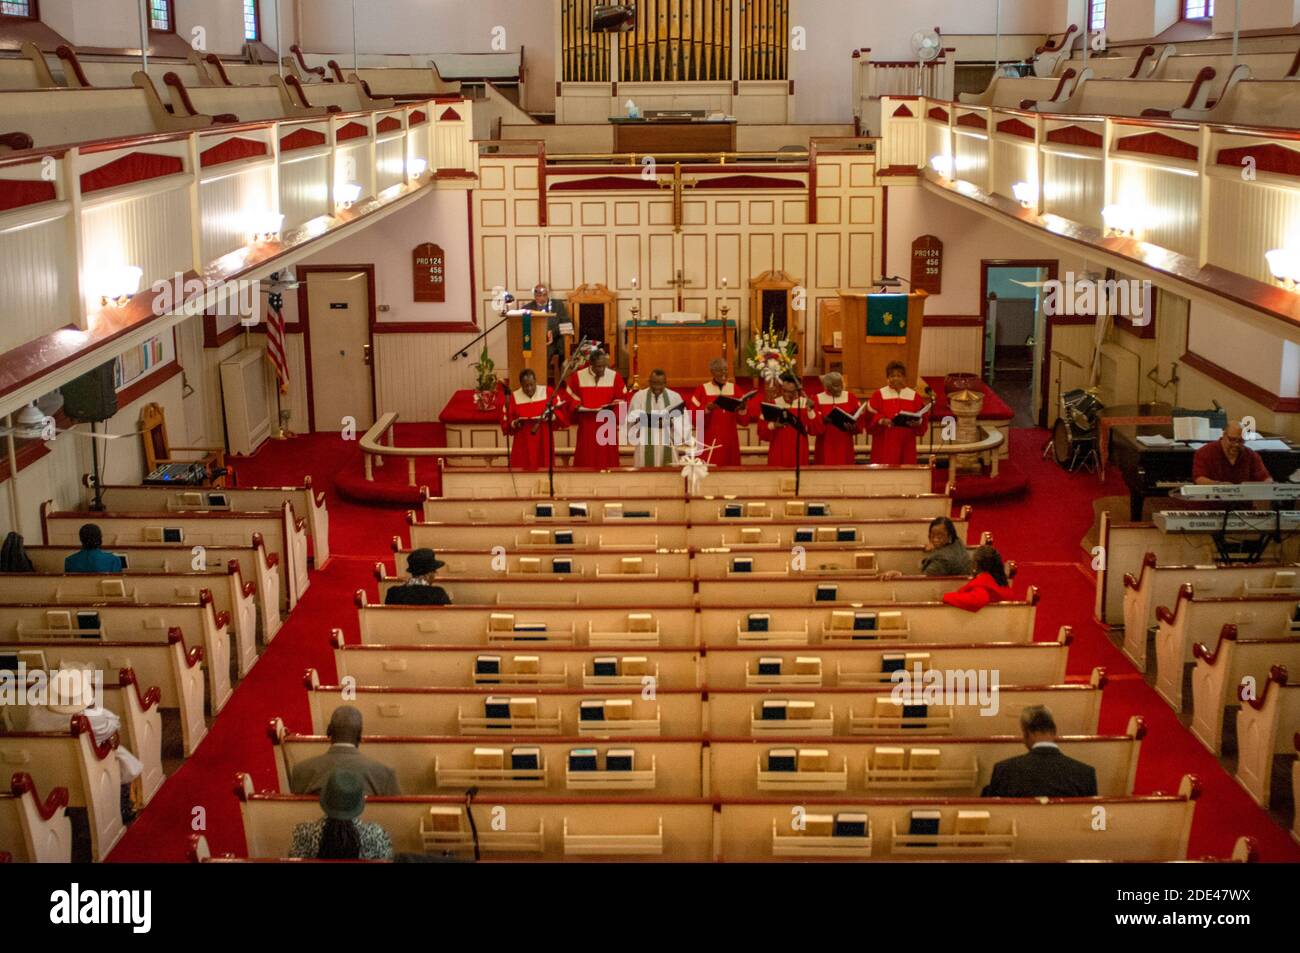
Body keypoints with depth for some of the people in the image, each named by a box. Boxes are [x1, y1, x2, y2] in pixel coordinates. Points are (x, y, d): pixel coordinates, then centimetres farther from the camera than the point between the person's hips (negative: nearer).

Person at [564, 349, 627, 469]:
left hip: (608, 425, 0)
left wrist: (612, 405, -16)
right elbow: (570, 397, 7)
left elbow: (622, 399, 3)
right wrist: (577, 406, -13)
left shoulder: (615, 376, -1)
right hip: (586, 425, 0)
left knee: (607, 459, 2)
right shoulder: (578, 377, -1)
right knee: (585, 461, -1)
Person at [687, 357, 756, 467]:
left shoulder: (734, 389, 8)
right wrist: (707, 409, -23)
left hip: (730, 442, 3)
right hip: (709, 442, -3)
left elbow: (744, 421, 4)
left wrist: (743, 408, -15)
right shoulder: (702, 390, 0)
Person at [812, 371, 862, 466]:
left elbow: (860, 417, 0)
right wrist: (823, 420, -24)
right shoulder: (817, 399, 0)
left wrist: (854, 426, -19)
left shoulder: (850, 397, 5)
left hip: (845, 446, 1)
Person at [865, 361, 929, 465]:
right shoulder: (878, 395, 3)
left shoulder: (914, 396, 8)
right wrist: (881, 421, -20)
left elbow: (922, 418, 6)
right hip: (885, 444, -2)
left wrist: (917, 422, -15)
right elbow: (871, 416, -1)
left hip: (906, 444, 2)